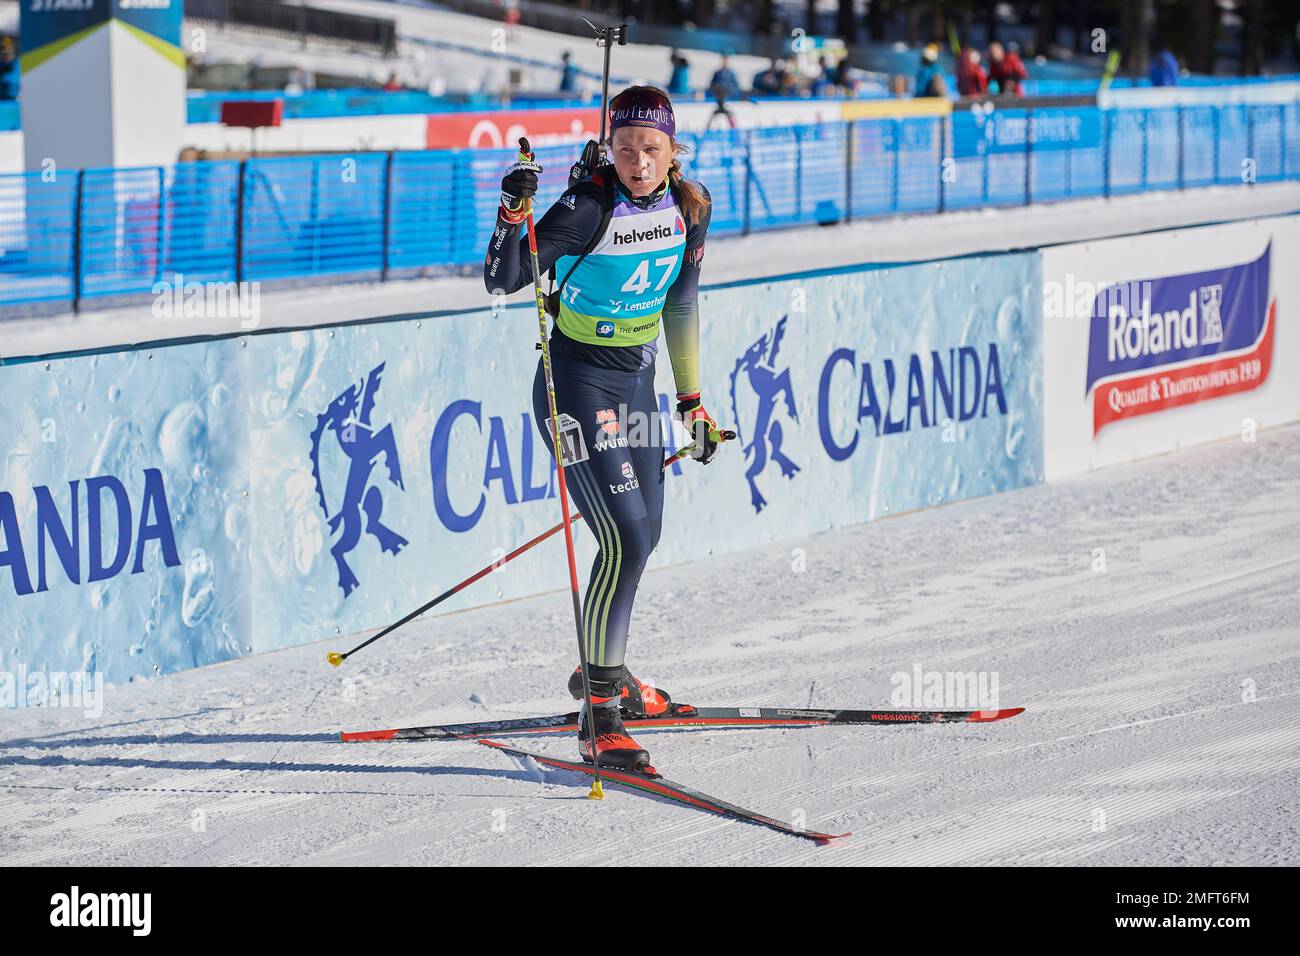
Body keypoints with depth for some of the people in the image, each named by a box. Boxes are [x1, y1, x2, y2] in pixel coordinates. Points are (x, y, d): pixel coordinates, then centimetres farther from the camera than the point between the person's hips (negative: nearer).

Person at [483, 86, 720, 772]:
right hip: (576, 381, -7)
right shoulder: (590, 208, -21)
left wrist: (692, 401, 15)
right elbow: (502, 280, -23)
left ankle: (603, 670, 41)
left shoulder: (689, 206, -2)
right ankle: (598, 717, -13)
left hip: (636, 376, 7)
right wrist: (513, 215, -41)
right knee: (626, 539, -17)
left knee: (643, 534, 18)